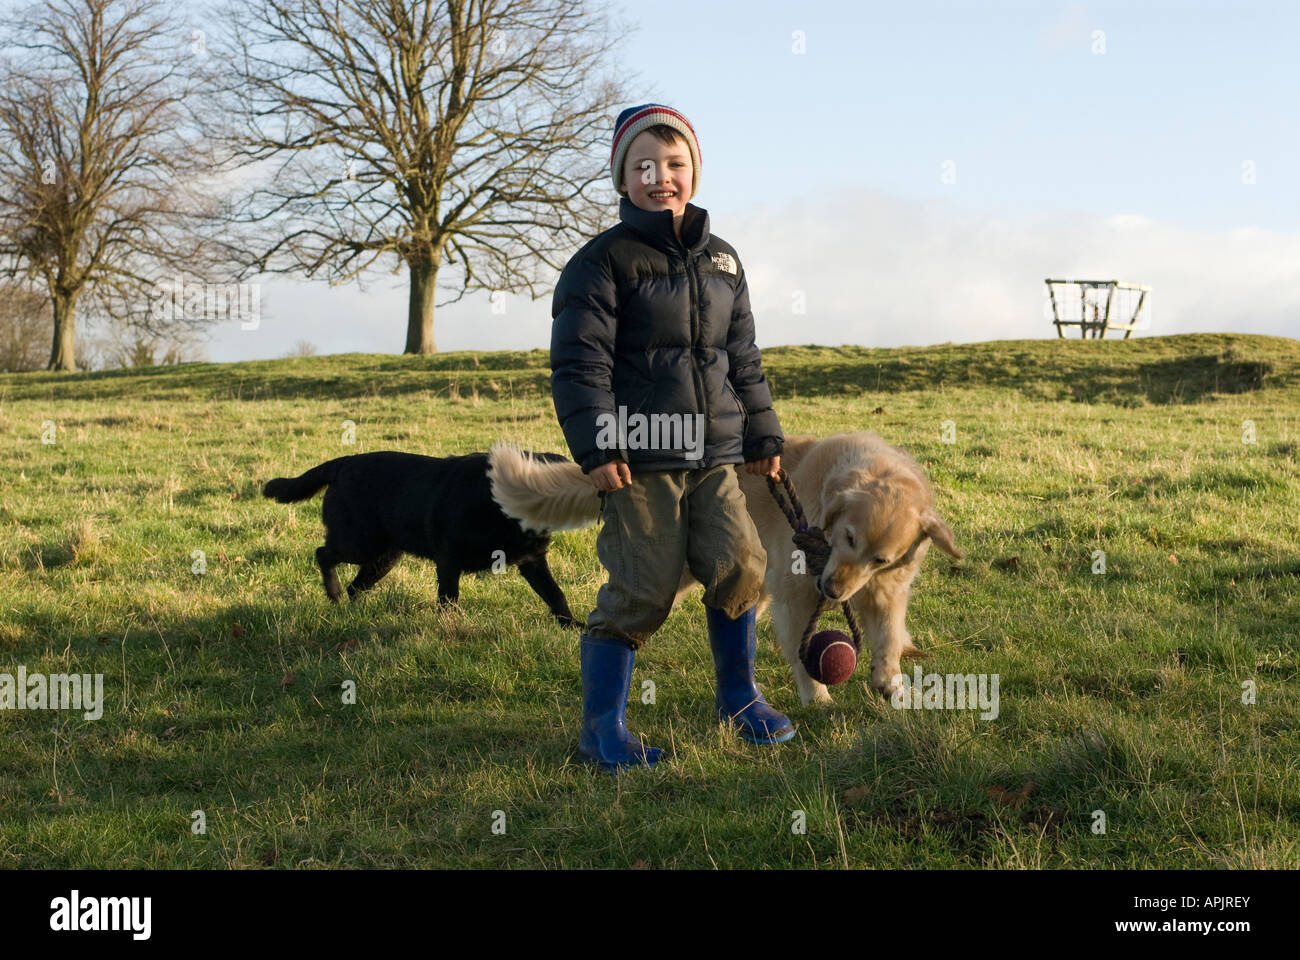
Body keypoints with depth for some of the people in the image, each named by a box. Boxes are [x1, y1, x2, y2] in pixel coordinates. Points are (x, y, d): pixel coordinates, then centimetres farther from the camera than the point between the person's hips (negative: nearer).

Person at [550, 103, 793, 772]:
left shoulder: (720, 261, 16)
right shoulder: (605, 259, -3)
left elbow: (743, 358, 23)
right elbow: (580, 360, -8)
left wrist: (762, 437, 20)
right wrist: (596, 448, -16)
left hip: (713, 455, 5)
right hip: (639, 461, -5)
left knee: (739, 563, -6)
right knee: (642, 589, -7)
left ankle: (738, 697, 17)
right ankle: (602, 729, 5)